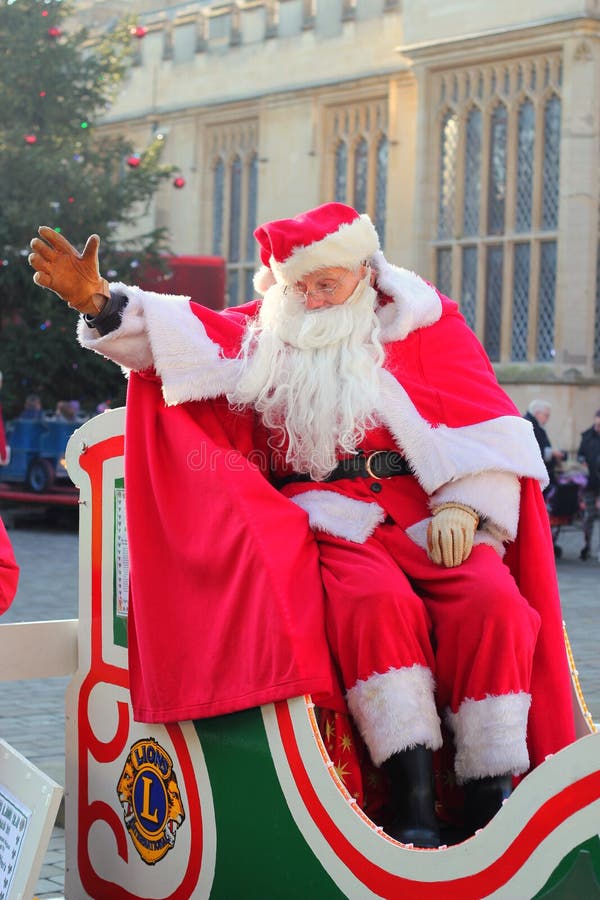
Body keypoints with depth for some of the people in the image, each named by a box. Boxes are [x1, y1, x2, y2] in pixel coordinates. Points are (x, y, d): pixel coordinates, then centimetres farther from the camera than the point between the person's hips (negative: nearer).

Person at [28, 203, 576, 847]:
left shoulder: (424, 322, 13)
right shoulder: (263, 334, 17)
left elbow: (486, 425, 7)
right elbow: (180, 335, 5)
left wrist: (461, 507, -7)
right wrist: (97, 301, -12)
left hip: (426, 512, 1)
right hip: (327, 516, -1)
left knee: (493, 605, -27)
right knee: (379, 602, -33)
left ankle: (489, 805, -21)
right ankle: (413, 807, -32)